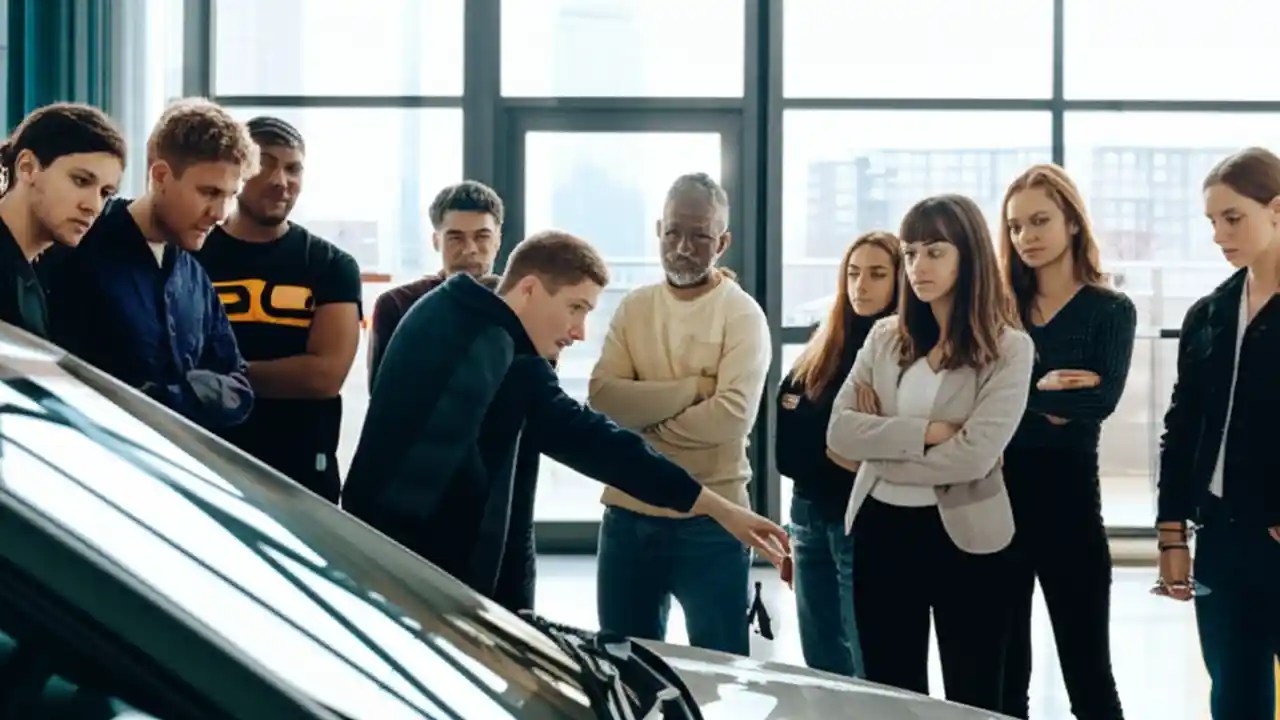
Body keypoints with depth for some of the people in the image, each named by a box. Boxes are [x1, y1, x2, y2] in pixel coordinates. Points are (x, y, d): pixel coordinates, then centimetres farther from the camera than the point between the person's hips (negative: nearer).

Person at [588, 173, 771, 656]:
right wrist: (693, 386, -15)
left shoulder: (741, 315, -6)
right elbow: (603, 398, -7)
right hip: (628, 515, 5)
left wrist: (643, 422, -10)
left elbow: (731, 415, -19)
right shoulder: (634, 308, 7)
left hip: (710, 520, -5)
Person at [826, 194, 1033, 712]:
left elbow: (974, 454, -18)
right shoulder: (886, 337, 6)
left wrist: (880, 445, -10)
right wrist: (924, 432, -17)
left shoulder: (1008, 348, -6)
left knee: (971, 700, 6)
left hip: (964, 536, -4)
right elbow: (840, 431, -5)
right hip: (883, 532, 4)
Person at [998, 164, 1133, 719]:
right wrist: (1048, 391, -16)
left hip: (1066, 492, -3)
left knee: (1086, 667, 3)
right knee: (1001, 670, 11)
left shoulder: (1110, 310, 1)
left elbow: (1102, 399, -16)